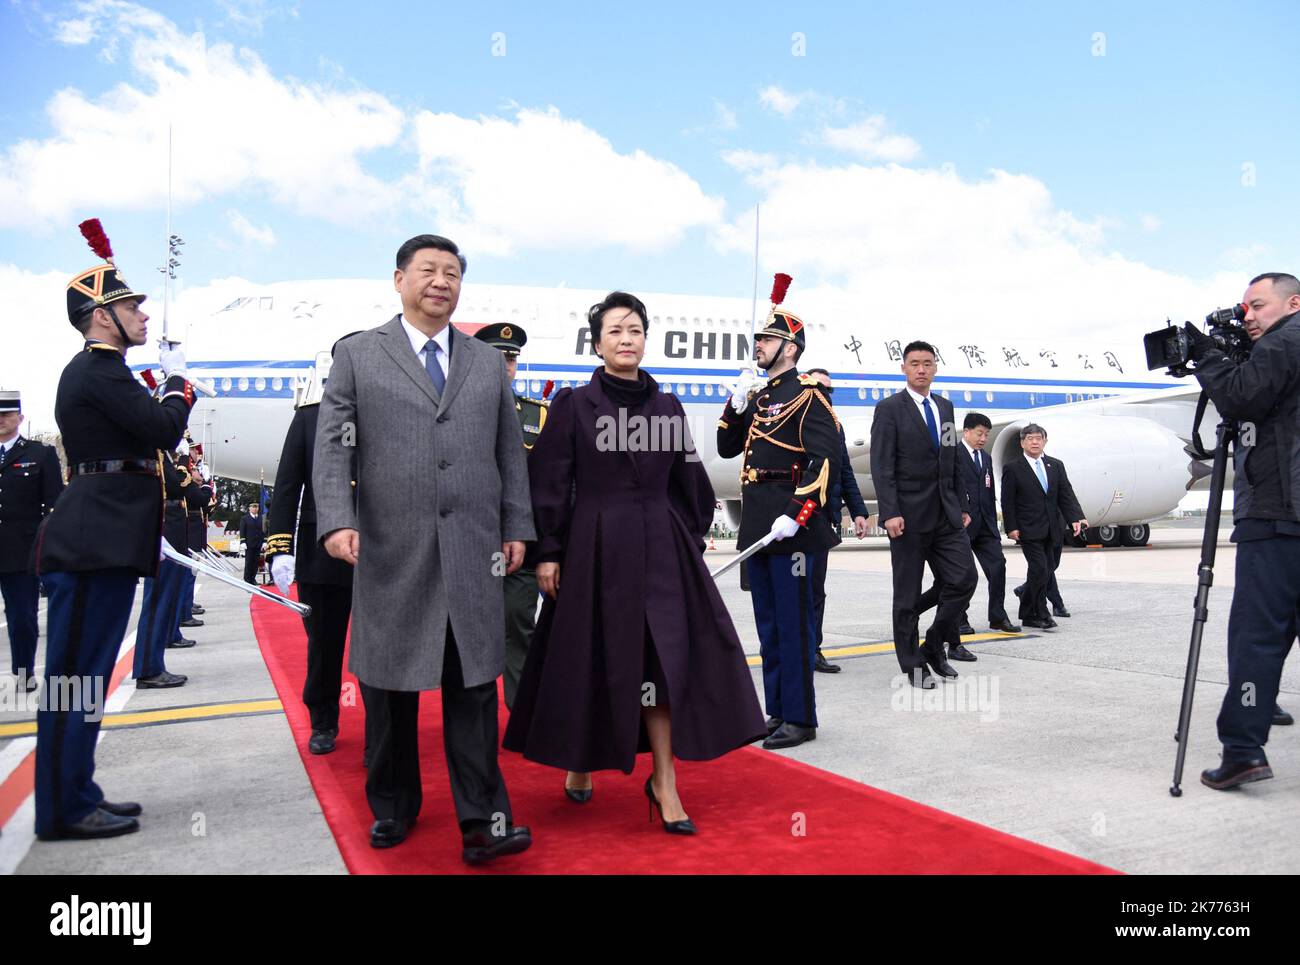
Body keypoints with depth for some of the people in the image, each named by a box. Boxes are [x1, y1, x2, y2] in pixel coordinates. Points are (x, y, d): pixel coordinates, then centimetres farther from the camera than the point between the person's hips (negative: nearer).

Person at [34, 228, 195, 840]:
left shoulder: (95, 371, 20)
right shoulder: (100, 370, -12)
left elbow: (149, 432, 22)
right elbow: (166, 430, -17)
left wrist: (173, 388, 13)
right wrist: (177, 382, -1)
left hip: (101, 542, 10)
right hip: (95, 544, -10)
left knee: (85, 674, 14)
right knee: (75, 675, -4)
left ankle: (76, 795, 24)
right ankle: (65, 810, 5)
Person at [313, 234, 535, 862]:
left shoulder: (489, 362, 14)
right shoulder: (357, 355, 7)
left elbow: (510, 452, 13)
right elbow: (333, 445, -1)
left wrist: (516, 528, 7)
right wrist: (337, 521, -14)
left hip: (473, 552, 1)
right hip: (391, 550, -1)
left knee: (474, 686, 0)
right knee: (390, 685, 10)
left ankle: (481, 821, 5)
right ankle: (393, 807, 27)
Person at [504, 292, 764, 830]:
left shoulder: (668, 408, 9)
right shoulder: (573, 404, -1)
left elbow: (690, 484, 12)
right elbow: (548, 484, -4)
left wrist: (692, 545, 9)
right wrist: (548, 553, -8)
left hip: (661, 547, 3)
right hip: (595, 548, -2)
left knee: (664, 657, -3)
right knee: (592, 659, 6)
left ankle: (664, 782, 6)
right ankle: (579, 762, 29)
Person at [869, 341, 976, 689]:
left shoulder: (945, 406, 14)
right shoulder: (889, 409, -4)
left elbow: (954, 461, 17)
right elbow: (881, 466, -11)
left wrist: (963, 505, 12)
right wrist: (890, 512, -18)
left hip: (947, 513, 6)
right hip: (909, 515, -5)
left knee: (963, 579, 0)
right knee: (908, 594, 3)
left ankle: (934, 645, 19)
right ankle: (913, 664, 15)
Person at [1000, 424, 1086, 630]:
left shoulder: (1056, 466, 13)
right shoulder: (1012, 468, -1)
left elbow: (1066, 494, 7)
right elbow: (1007, 501, -4)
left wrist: (1075, 518, -8)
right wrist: (1011, 527, -12)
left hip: (1052, 531, 5)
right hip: (1029, 530, -5)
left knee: (1044, 573, 9)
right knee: (1040, 570, -13)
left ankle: (1027, 615, 22)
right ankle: (1041, 615, -3)